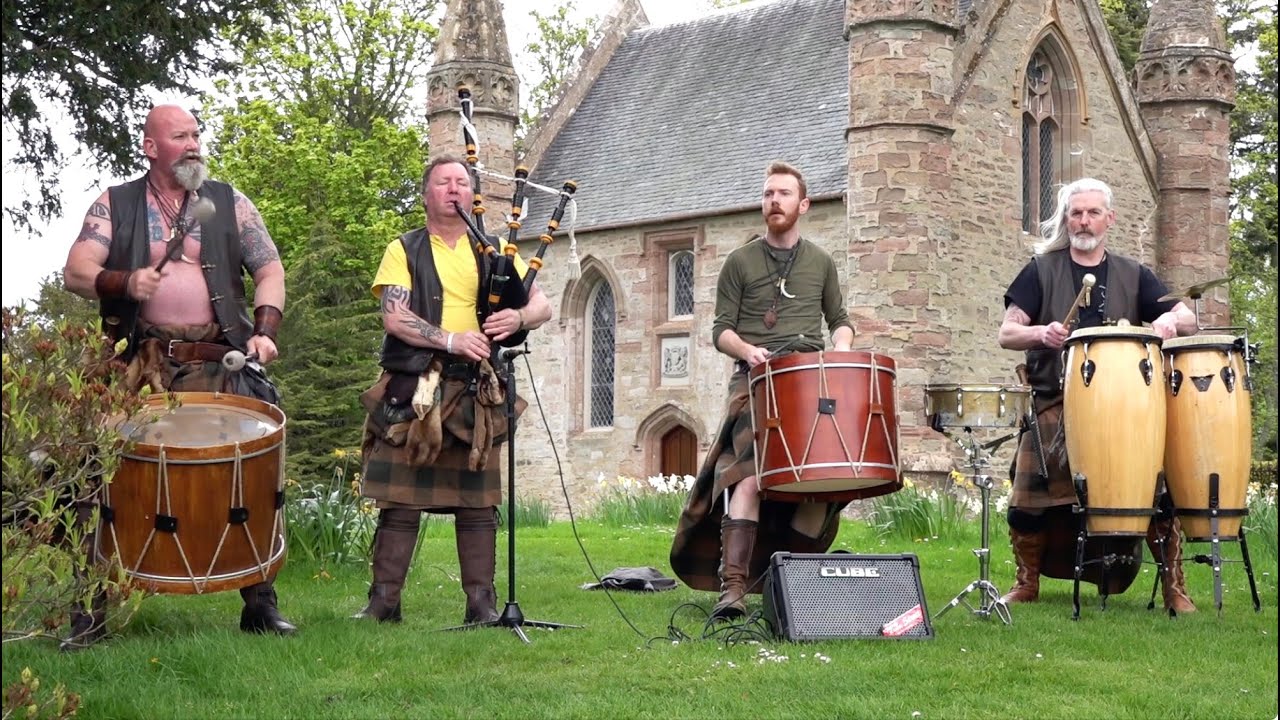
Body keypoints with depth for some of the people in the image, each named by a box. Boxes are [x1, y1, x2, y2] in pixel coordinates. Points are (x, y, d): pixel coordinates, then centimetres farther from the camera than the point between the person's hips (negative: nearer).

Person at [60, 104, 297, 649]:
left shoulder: (228, 203, 13)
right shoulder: (115, 205, 9)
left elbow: (269, 270, 10)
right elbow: (75, 272, -2)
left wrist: (264, 331, -6)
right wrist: (124, 282, -22)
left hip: (218, 364, 1)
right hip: (139, 367, -1)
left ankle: (260, 604, 10)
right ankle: (90, 612, 0)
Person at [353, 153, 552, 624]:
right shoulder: (404, 251, 7)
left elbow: (542, 305, 9)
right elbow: (394, 316, -7)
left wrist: (519, 317, -14)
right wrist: (450, 340, -18)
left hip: (476, 393, 2)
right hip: (414, 391, -2)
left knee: (478, 503, 4)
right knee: (399, 501, -1)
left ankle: (481, 603, 9)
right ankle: (384, 601, 5)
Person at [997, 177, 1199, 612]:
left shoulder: (1132, 275, 15)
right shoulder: (1042, 271, 10)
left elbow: (1189, 321, 8)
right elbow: (1007, 333, 2)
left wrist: (1169, 320, -17)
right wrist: (1041, 334, -21)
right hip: (1053, 404, -1)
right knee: (1026, 501, -8)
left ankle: (1175, 588, 0)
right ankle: (1026, 584, 15)